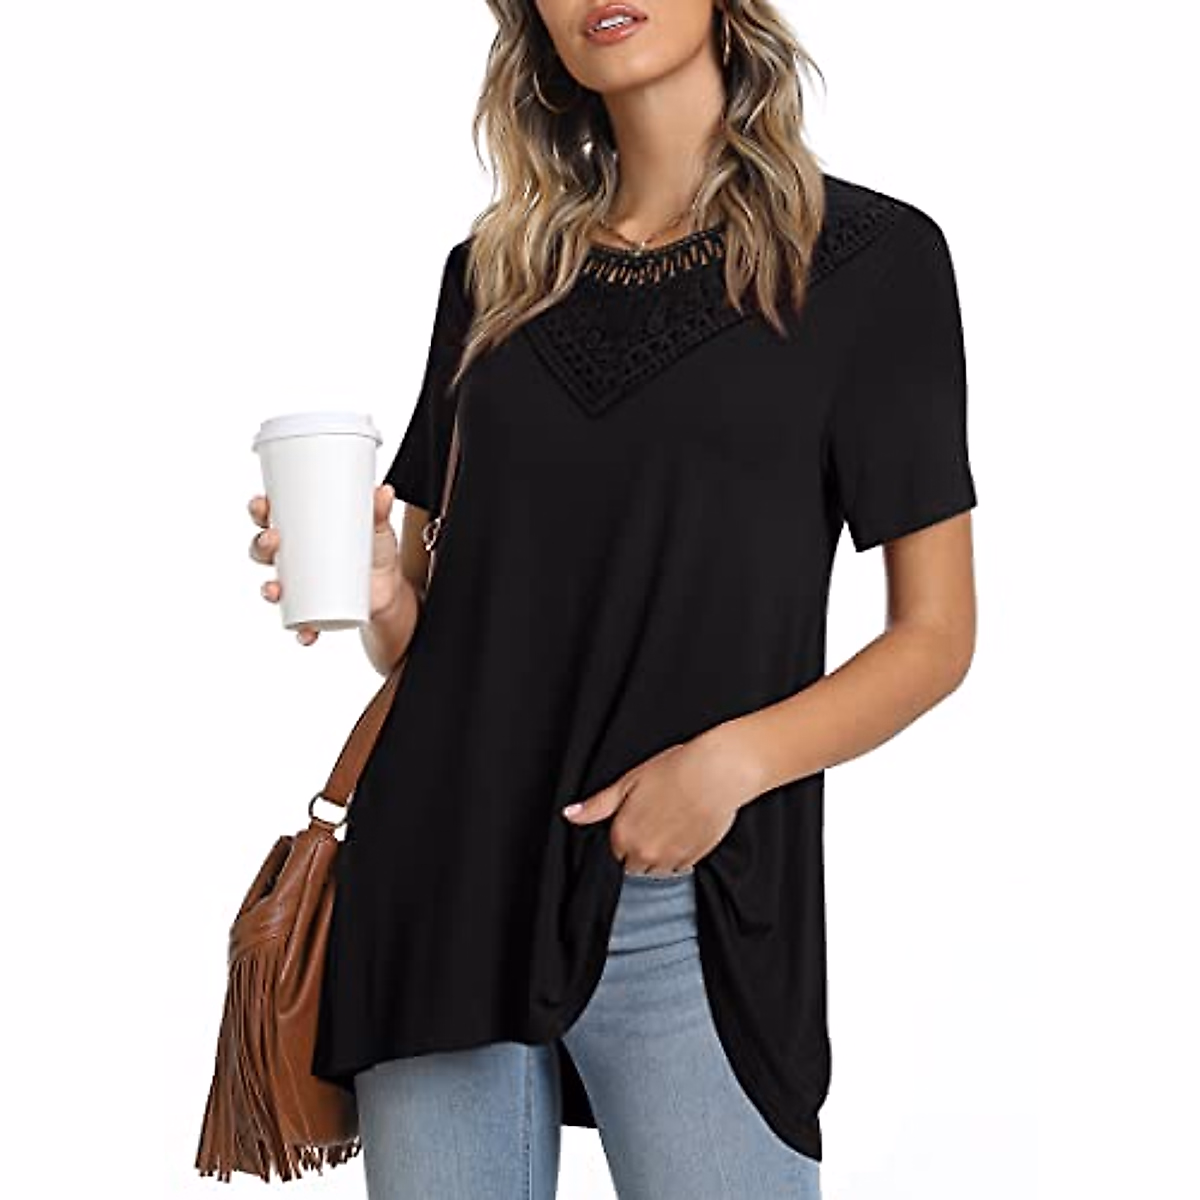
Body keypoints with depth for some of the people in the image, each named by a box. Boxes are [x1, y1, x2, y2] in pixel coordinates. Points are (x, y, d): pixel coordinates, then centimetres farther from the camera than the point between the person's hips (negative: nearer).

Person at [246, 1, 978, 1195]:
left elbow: (935, 633, 0)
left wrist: (731, 760, -15)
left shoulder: (870, 256, 2)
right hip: (446, 880, 3)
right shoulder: (494, 272, 13)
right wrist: (377, 596, -6)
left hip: (689, 906, -3)